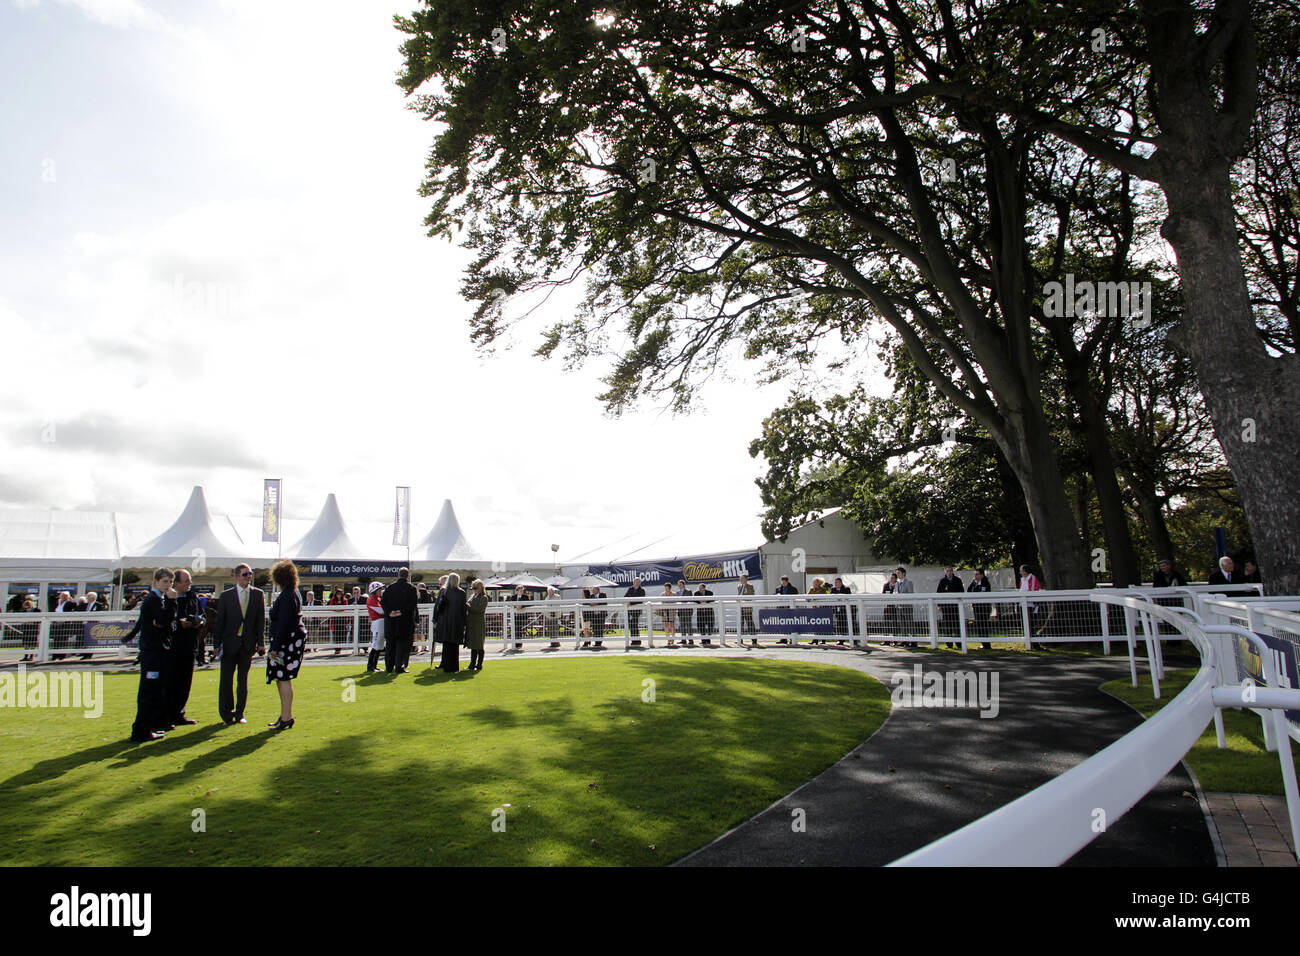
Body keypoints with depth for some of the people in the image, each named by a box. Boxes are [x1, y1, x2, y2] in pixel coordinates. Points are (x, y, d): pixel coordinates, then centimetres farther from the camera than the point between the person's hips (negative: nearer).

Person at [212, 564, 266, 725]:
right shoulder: (226, 595, -1)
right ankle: (226, 712, 17)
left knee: (243, 680, 8)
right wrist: (217, 643, -5)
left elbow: (261, 620, 3)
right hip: (229, 643, -1)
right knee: (226, 679, 4)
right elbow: (219, 621, 0)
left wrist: (261, 643, -1)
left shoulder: (258, 594, 3)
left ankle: (239, 713, 16)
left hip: (248, 644, 1)